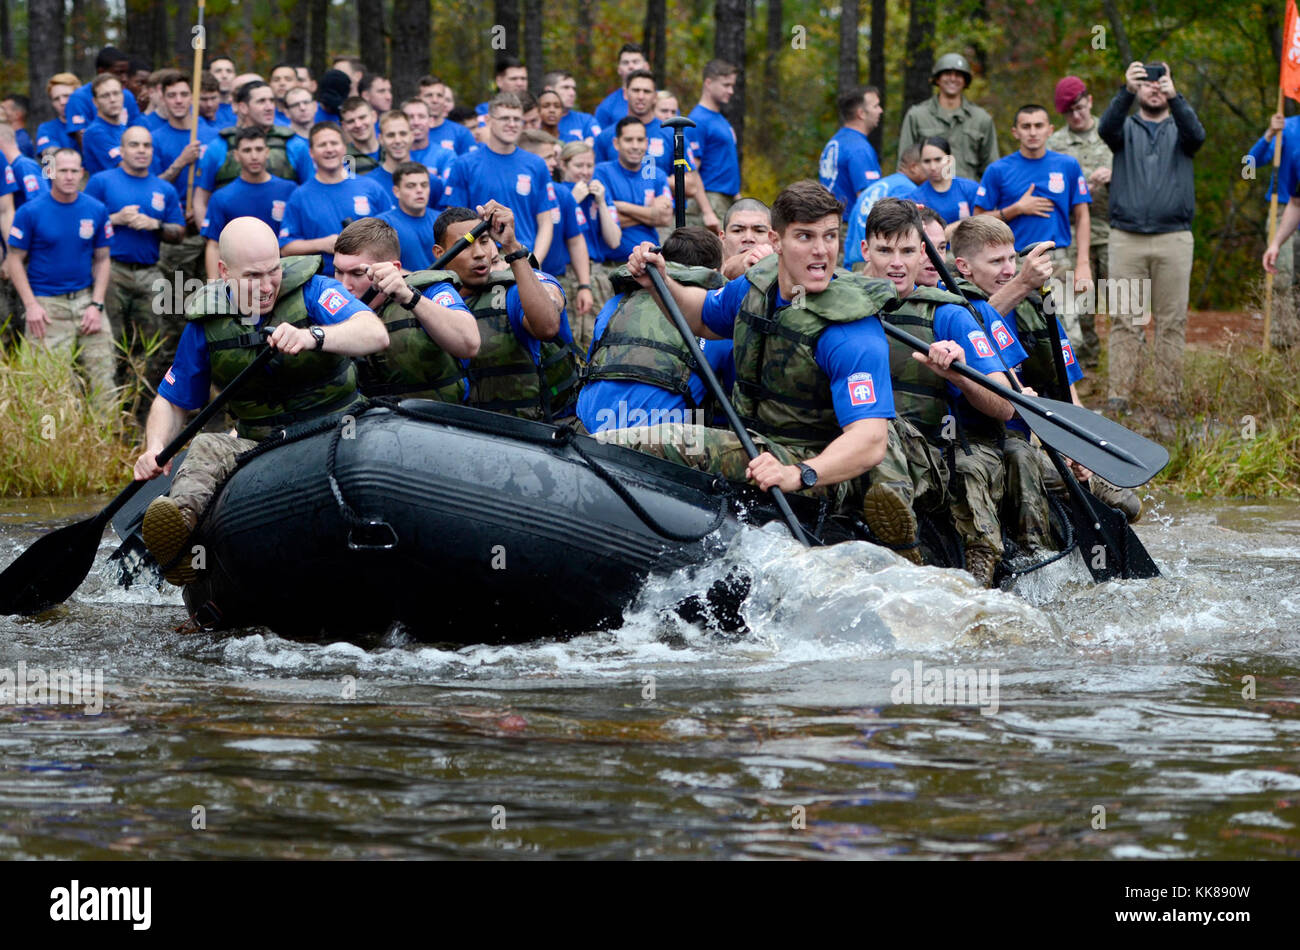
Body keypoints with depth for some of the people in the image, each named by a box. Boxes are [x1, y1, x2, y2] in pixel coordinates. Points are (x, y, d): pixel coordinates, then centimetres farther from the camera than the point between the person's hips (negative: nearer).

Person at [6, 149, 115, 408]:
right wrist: (31, 305, -9)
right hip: (46, 304, -2)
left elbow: (102, 260, 10)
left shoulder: (96, 210, 4)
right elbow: (16, 260, 0)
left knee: (102, 375, -3)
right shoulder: (30, 212, -4)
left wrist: (96, 305, -1)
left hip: (86, 298, 3)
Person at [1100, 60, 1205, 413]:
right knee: (1125, 320, -2)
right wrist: (1127, 90, -30)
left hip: (1174, 238, 0)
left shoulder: (1179, 129, 13)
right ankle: (1118, 394, -2)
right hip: (1127, 236, 0)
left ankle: (1169, 396, 4)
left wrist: (1175, 96, -30)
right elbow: (1107, 128, -11)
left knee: (1172, 321, 0)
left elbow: (1197, 135, -12)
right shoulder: (1126, 129, 13)